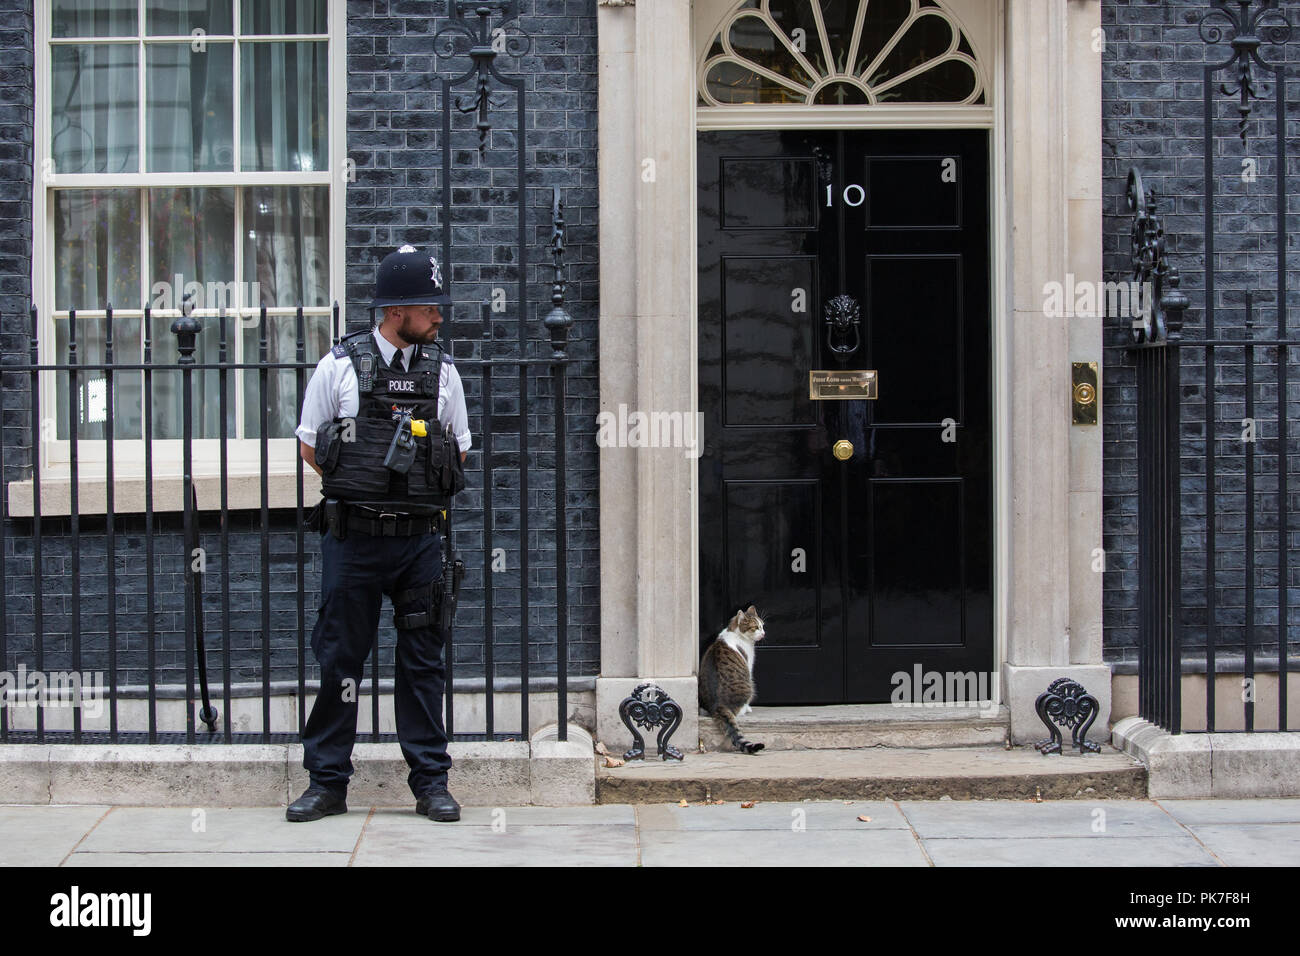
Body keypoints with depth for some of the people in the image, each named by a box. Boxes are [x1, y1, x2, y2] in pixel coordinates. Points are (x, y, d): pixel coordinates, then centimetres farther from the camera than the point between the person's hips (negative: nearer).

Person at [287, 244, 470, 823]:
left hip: (419, 537, 2)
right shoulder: (339, 366, 0)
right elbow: (310, 445, 7)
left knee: (423, 660, 6)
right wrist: (360, 492, 5)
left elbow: (458, 451, 17)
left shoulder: (442, 372, 7)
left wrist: (419, 495, 8)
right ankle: (327, 783, 12)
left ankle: (431, 782, 13)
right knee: (339, 659, 3)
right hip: (352, 537, -2)